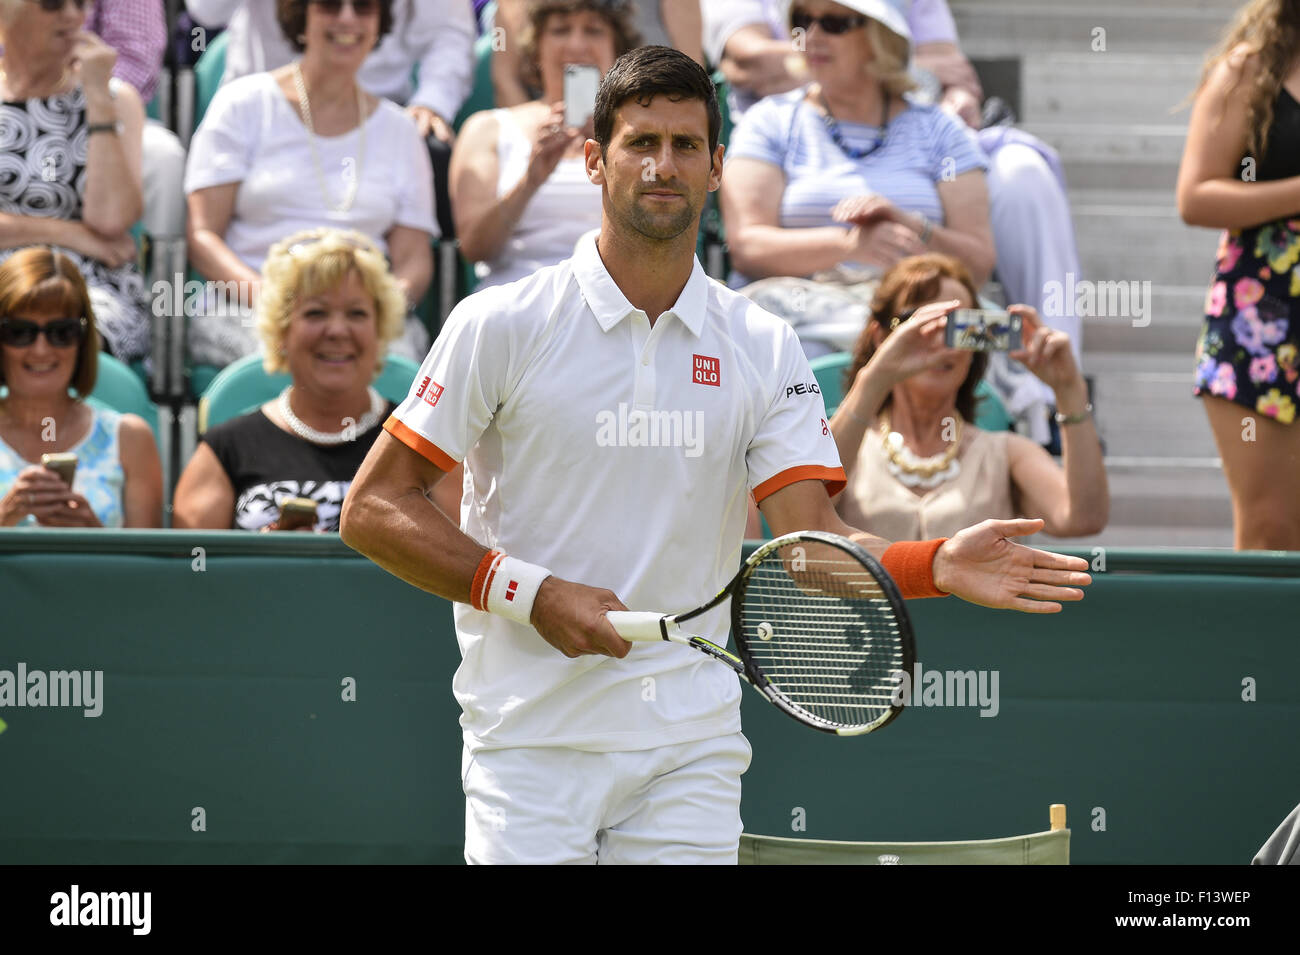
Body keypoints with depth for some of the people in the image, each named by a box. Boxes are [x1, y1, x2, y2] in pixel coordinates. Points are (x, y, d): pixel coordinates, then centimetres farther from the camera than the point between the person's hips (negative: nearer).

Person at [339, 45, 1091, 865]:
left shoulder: (764, 349, 6)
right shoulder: (501, 326, -3)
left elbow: (810, 541, -2)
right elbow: (373, 510, -3)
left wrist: (937, 567, -22)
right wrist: (529, 594, -14)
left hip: (691, 751, 2)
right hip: (534, 744, -2)